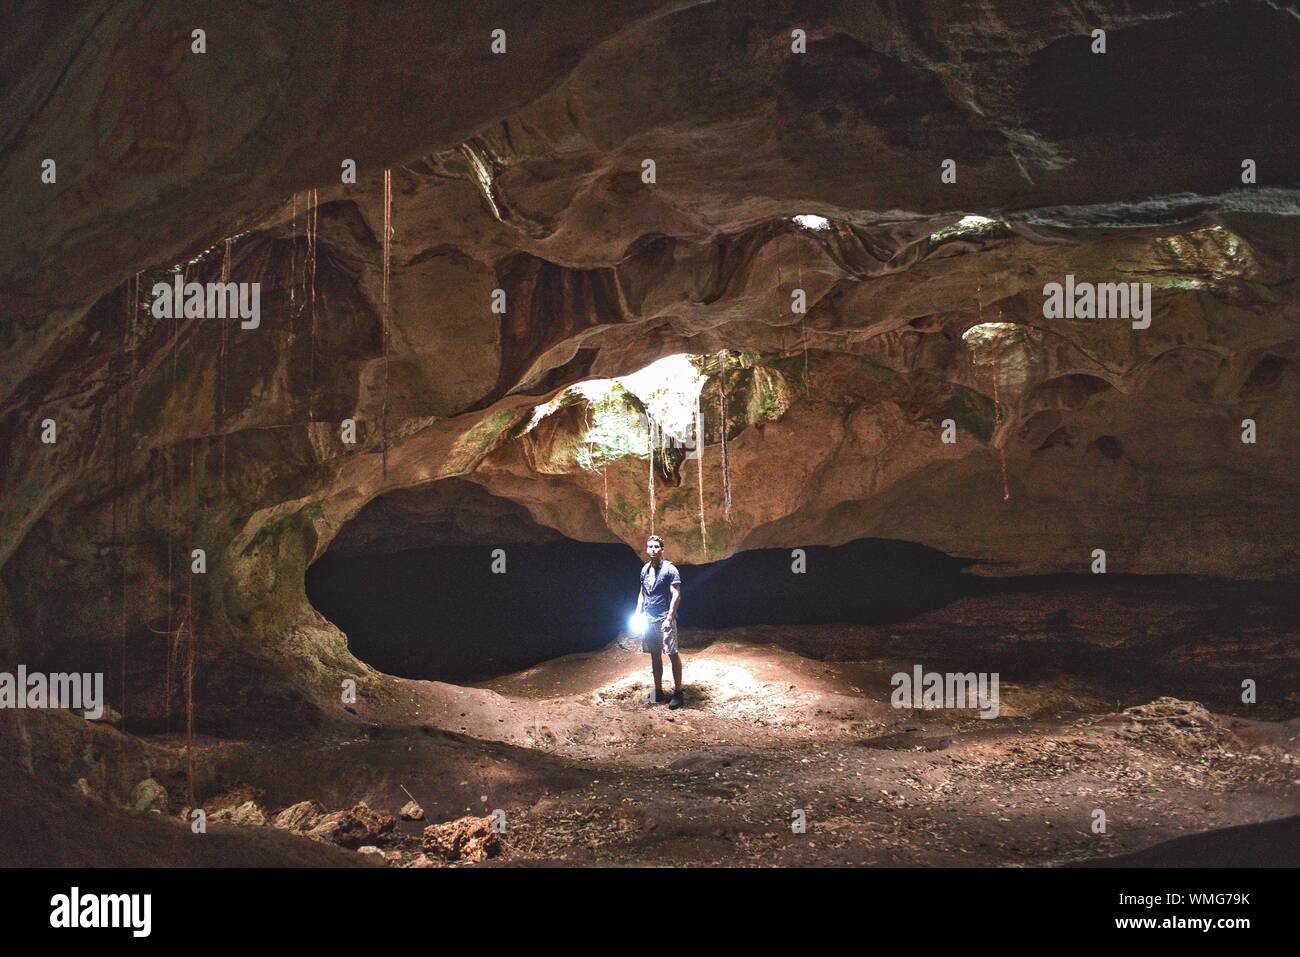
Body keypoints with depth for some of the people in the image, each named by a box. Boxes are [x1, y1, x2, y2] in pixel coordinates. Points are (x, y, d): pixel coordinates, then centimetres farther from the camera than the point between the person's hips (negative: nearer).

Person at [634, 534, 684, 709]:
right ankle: (658, 691, 19)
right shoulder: (645, 569, 11)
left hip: (664, 619, -6)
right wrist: (638, 613, 10)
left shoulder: (669, 569, -9)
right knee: (655, 655, 11)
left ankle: (677, 692, 1)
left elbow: (676, 595, -13)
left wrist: (669, 618, -19)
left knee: (673, 654, -5)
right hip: (648, 619, 6)